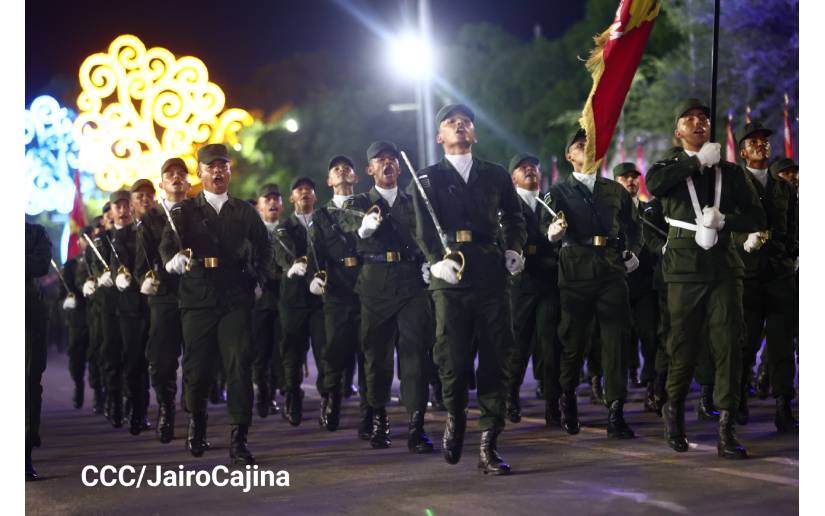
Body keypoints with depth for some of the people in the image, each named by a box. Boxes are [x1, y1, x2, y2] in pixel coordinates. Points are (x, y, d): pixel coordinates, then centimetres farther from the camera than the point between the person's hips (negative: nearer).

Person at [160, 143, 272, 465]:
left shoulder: (245, 212, 13)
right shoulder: (184, 211, 8)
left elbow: (263, 247, 21)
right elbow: (167, 243, -5)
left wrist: (257, 277, 8)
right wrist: (173, 259, -26)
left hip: (236, 299, 0)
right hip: (197, 300, 0)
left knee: (239, 366, -10)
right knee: (197, 368, 4)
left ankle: (238, 441, -7)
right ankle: (196, 424, 33)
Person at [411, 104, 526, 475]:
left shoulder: (496, 175, 17)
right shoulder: (428, 179, 10)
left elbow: (514, 218, 21)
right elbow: (423, 229, -1)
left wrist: (514, 249, 2)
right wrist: (437, 260, -18)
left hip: (491, 275, 2)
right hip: (450, 277, -2)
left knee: (495, 359, -3)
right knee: (452, 359, -6)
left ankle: (489, 447, 1)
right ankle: (455, 418, 25)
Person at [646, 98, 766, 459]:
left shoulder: (730, 172, 15)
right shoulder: (670, 168, 10)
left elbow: (756, 217, 10)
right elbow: (654, 184, -15)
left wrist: (724, 220, -7)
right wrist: (697, 161, -9)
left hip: (724, 267, 2)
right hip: (685, 267, -1)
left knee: (728, 345, -7)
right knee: (683, 345, 1)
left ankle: (727, 430, -6)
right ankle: (674, 410, 26)